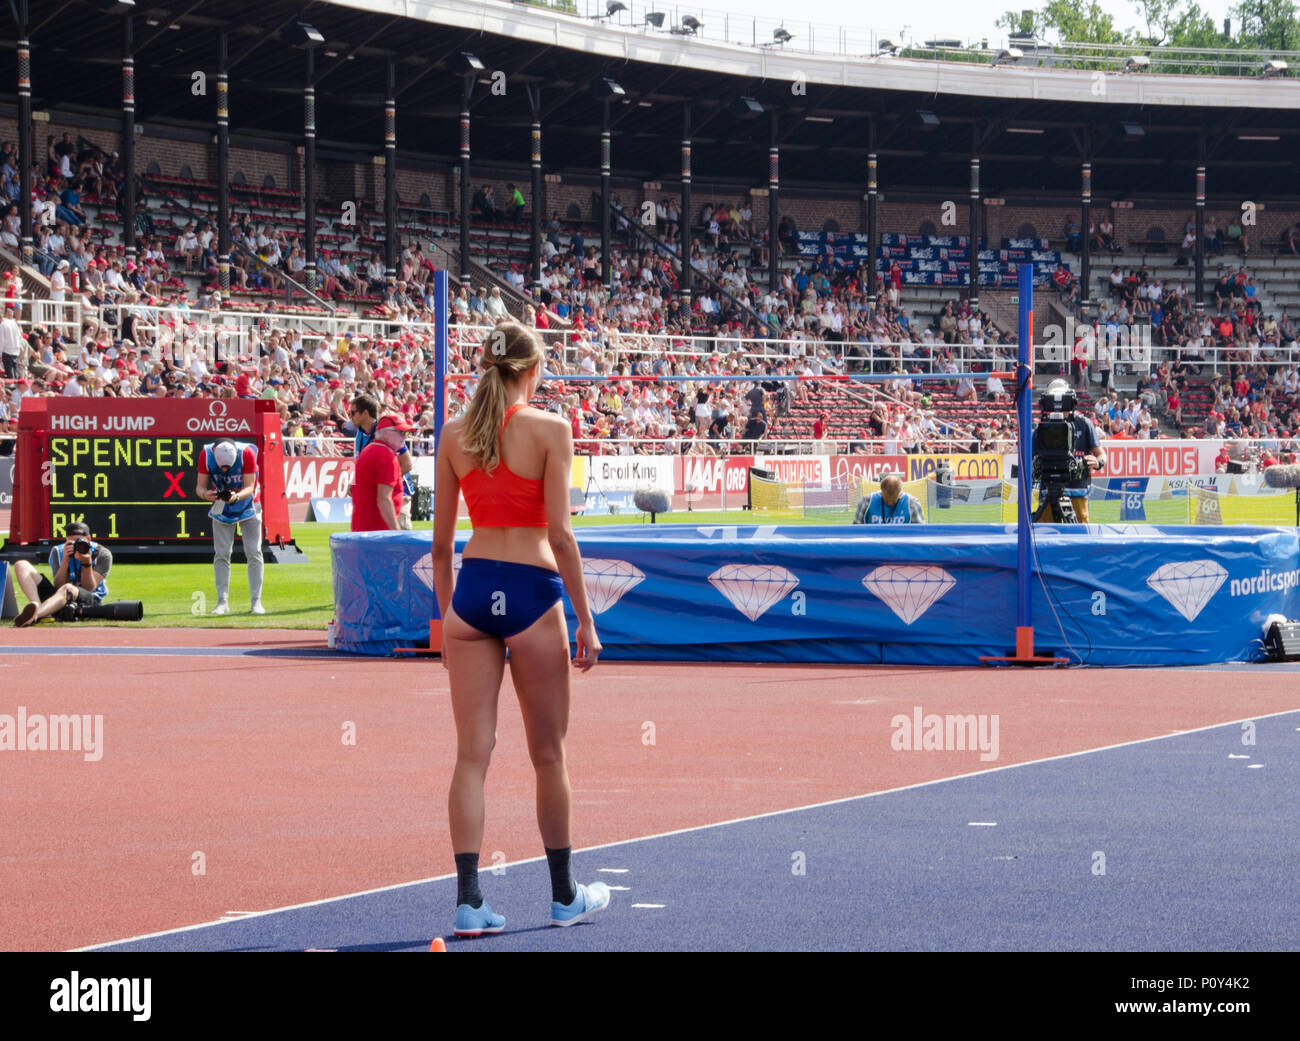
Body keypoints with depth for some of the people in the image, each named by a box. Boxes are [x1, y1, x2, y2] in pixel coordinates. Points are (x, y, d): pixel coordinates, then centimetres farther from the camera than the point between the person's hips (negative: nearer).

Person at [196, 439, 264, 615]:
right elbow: (200, 487, -16)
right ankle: (222, 602, 1)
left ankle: (256, 601, 1)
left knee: (254, 553, -5)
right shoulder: (206, 455, -23)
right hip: (222, 508, 1)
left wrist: (237, 496, -45)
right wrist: (205, 494, -39)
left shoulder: (247, 453, -28)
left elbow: (249, 488, -25)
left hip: (248, 506, -1)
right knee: (221, 554, -3)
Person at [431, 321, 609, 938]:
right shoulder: (548, 429, -7)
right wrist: (585, 620, -6)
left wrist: (445, 615, 20)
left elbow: (441, 539, 9)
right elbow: (559, 533, -11)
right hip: (532, 590, -3)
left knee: (472, 753, 3)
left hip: (471, 591, 3)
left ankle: (468, 900, -4)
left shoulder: (454, 435, 5)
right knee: (548, 755, 9)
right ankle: (565, 896, 21)